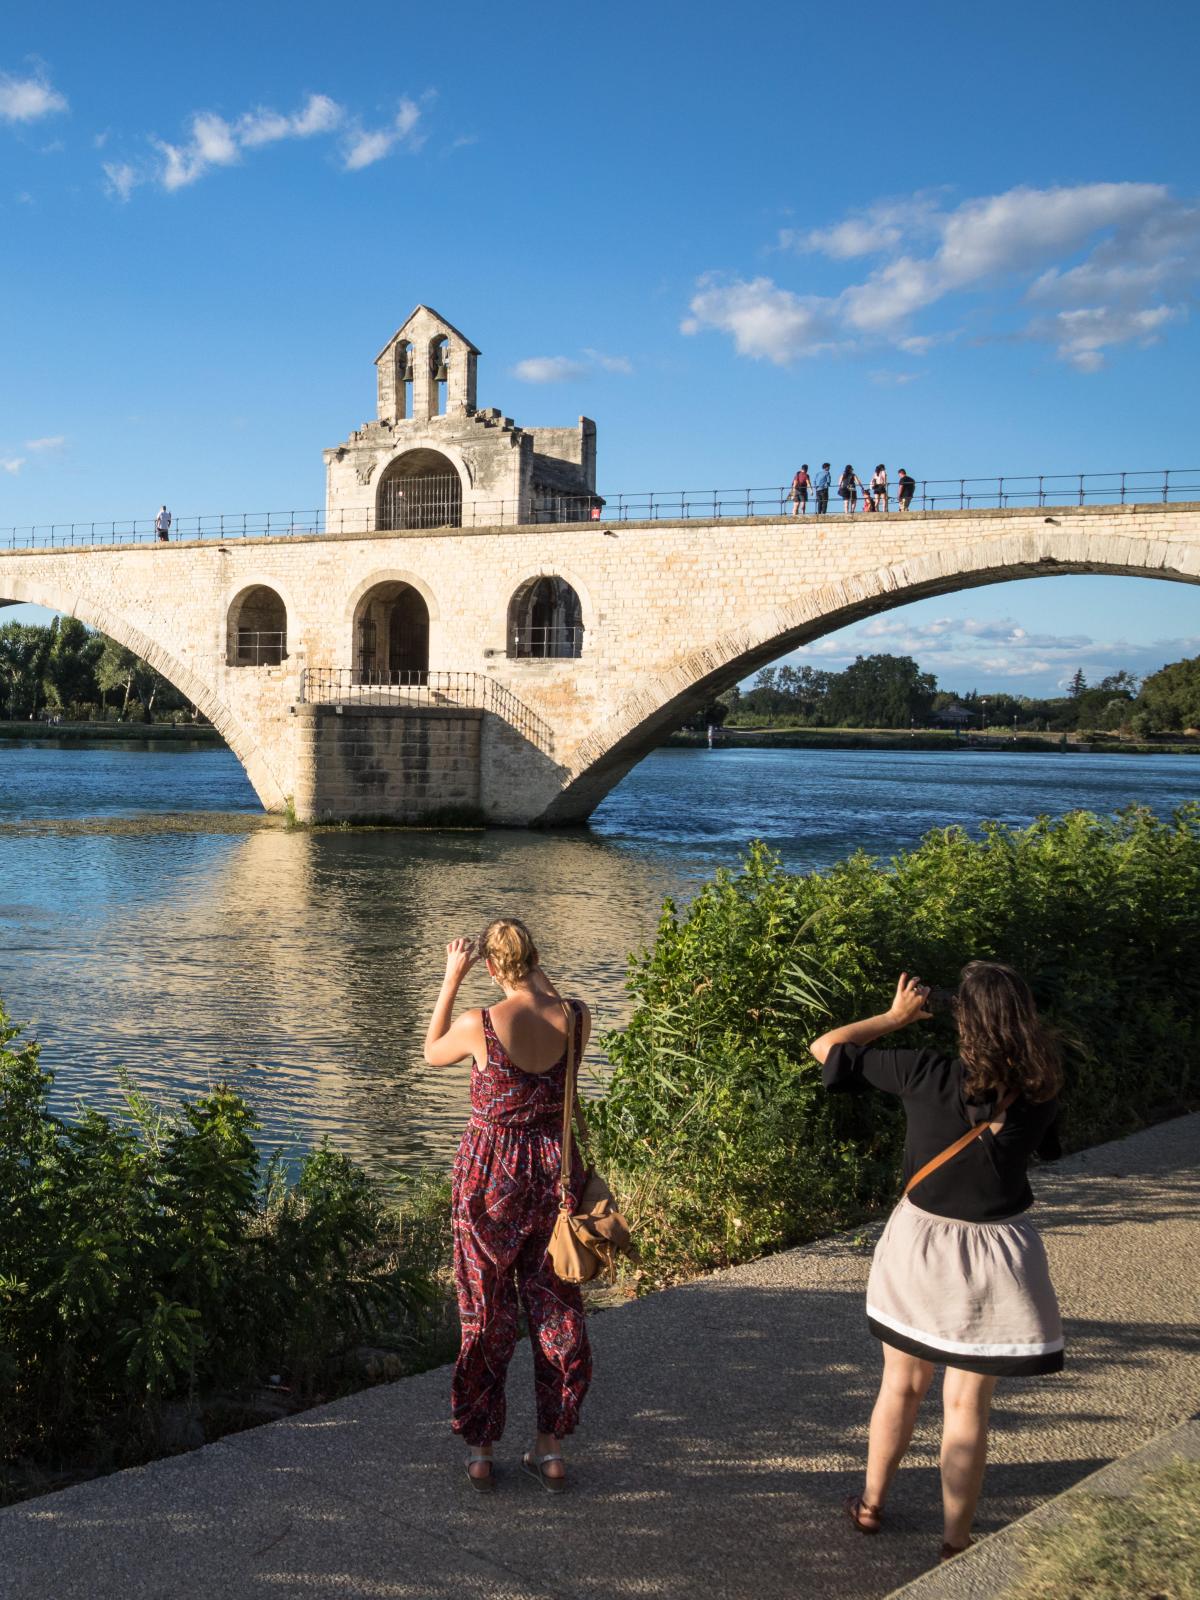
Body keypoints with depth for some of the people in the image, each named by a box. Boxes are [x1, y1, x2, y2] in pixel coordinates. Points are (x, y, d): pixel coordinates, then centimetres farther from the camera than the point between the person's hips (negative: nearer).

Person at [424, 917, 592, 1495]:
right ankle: (550, 1450, 24)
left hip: (491, 1171, -3)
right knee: (557, 1308, 16)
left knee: (488, 1314, 12)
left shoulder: (480, 1025, -19)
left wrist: (451, 978, 5)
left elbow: (432, 1054, 4)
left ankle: (480, 1451, 22)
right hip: (555, 1167, 3)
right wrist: (537, 973, 15)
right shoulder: (576, 1017, -10)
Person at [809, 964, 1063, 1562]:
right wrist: (1020, 1045, 6)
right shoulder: (1039, 1095, -12)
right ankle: (955, 1543, 19)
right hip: (994, 1258, 0)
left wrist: (894, 1016, 2)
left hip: (920, 1244, 0)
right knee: (968, 1404, 10)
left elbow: (825, 1047, -10)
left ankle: (871, 1503, 37)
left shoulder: (927, 1074, -17)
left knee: (902, 1385, 20)